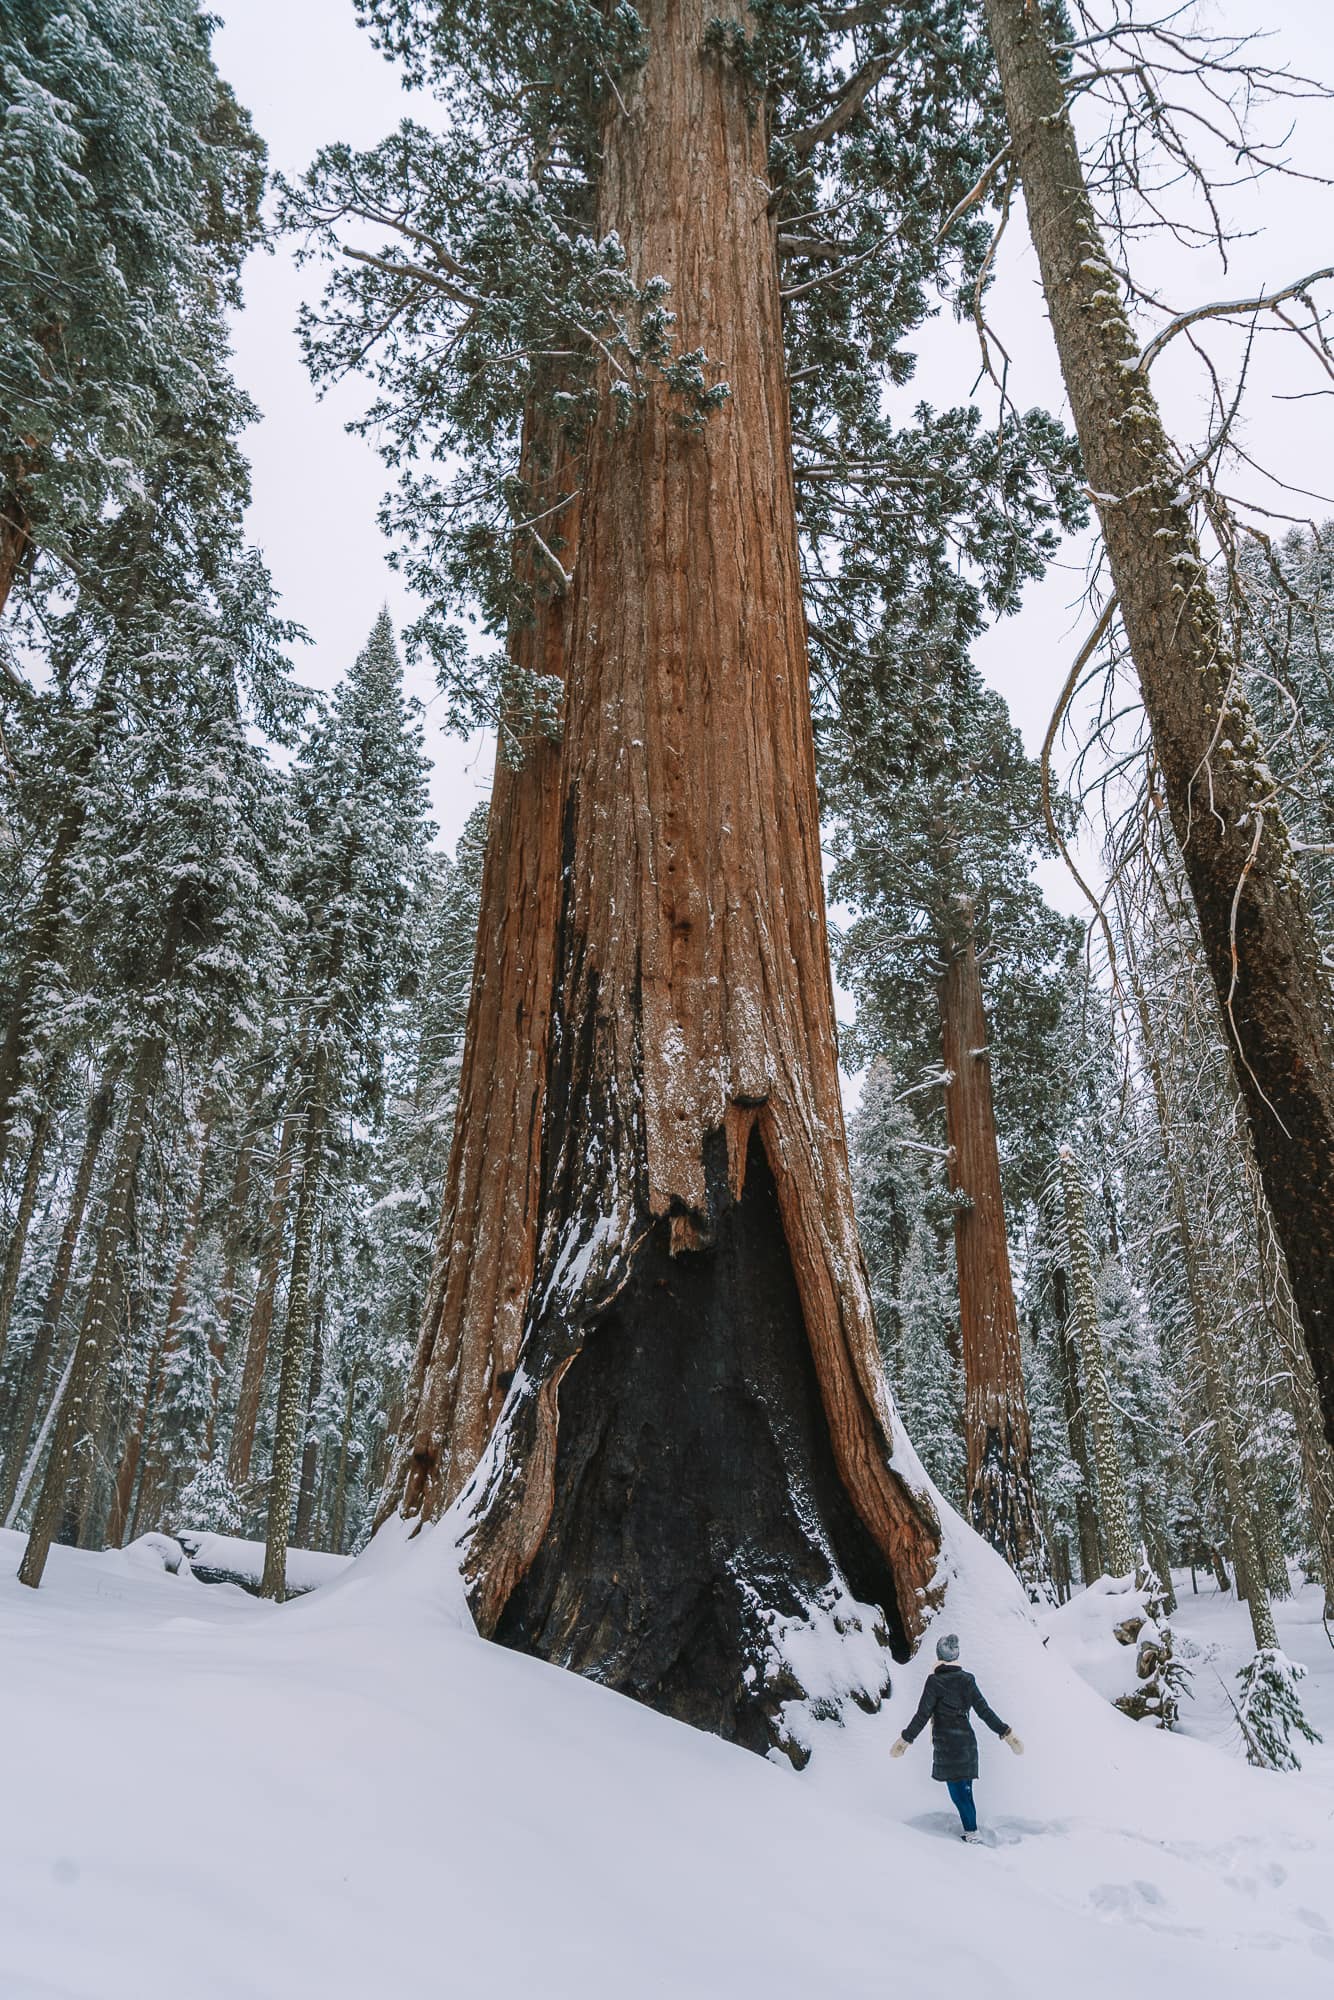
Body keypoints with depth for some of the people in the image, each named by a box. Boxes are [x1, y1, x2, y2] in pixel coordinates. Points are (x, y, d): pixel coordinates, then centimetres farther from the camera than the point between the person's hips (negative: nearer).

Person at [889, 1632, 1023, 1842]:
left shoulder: (935, 1681, -15)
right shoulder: (967, 1680, 0)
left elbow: (922, 1715, -15)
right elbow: (984, 1711, -1)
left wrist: (906, 1739, -7)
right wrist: (1006, 1732, 6)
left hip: (946, 1744, -6)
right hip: (967, 1741, 6)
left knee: (958, 1791, 4)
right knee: (964, 1788, 17)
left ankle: (972, 1832, 6)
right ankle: (971, 1830, 23)